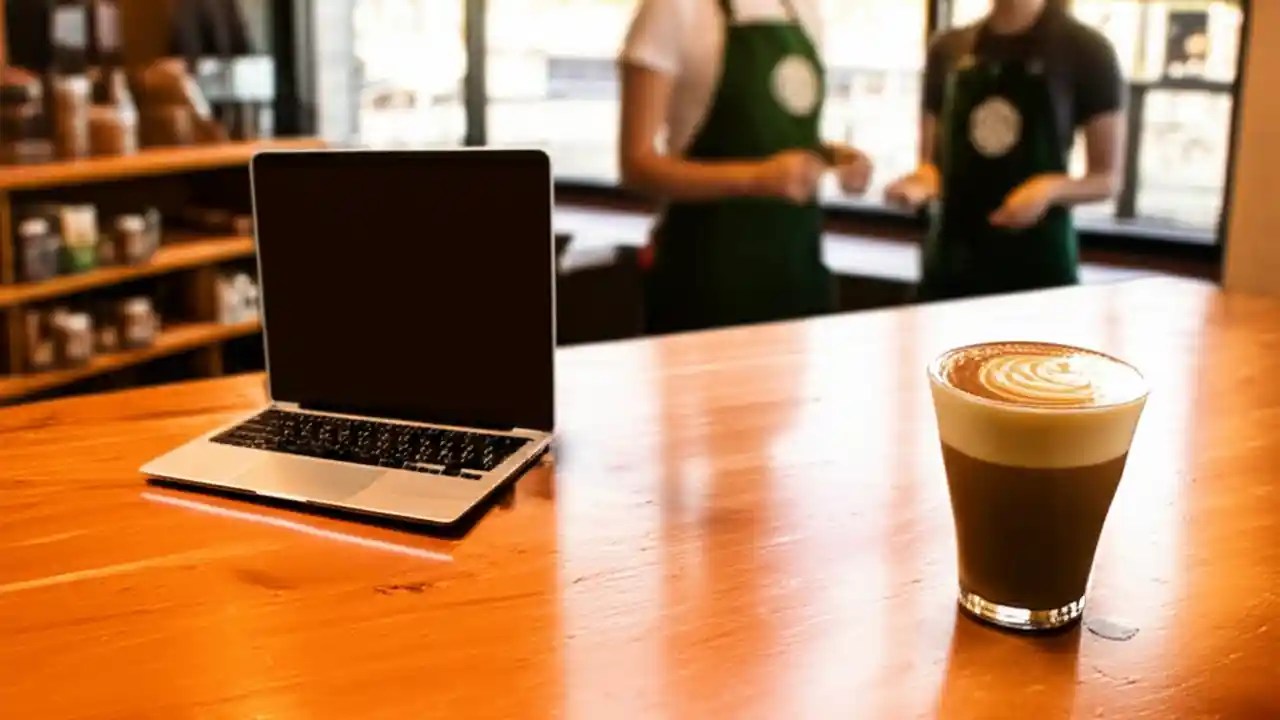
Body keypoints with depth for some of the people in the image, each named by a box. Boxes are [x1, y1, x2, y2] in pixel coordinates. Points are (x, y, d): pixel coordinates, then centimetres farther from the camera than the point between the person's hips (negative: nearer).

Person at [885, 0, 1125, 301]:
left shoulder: (1085, 49, -2)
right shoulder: (948, 50, 9)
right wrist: (918, 183, -8)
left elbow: (1107, 178, 0)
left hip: (1038, 260, -3)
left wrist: (1051, 189, -20)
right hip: (951, 261, 3)